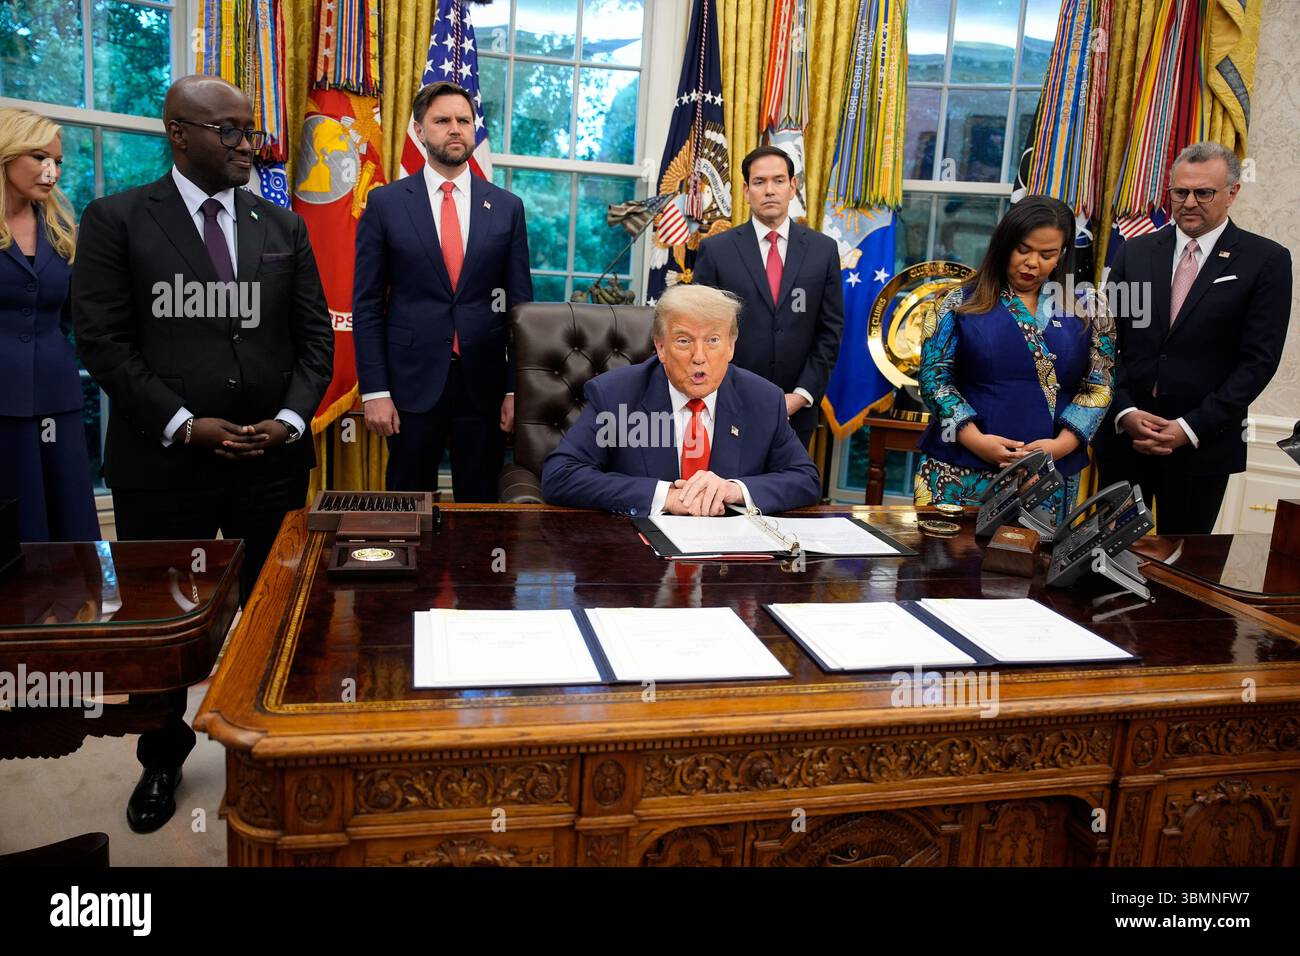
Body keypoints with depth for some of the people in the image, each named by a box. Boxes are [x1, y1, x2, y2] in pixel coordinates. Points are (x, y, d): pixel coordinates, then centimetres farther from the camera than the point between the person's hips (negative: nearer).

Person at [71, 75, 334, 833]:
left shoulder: (284, 225, 9)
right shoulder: (117, 220, -1)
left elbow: (316, 337, 6)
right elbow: (103, 342, -7)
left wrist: (291, 419, -9)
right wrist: (186, 426, -14)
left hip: (274, 459, 2)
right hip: (164, 462, -2)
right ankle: (162, 761, 33)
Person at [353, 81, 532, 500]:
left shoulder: (507, 207, 6)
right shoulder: (385, 203, 2)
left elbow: (519, 303, 6)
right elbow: (367, 305, 1)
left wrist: (516, 389, 1)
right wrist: (374, 390, -6)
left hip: (484, 386, 1)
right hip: (412, 385, -1)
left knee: (479, 509, 10)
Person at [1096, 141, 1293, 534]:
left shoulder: (1266, 260, -1)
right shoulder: (1134, 252, 7)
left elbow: (1259, 359, -6)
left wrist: (1191, 428, -13)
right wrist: (1125, 412, -9)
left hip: (1203, 442, -2)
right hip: (1123, 433, 2)